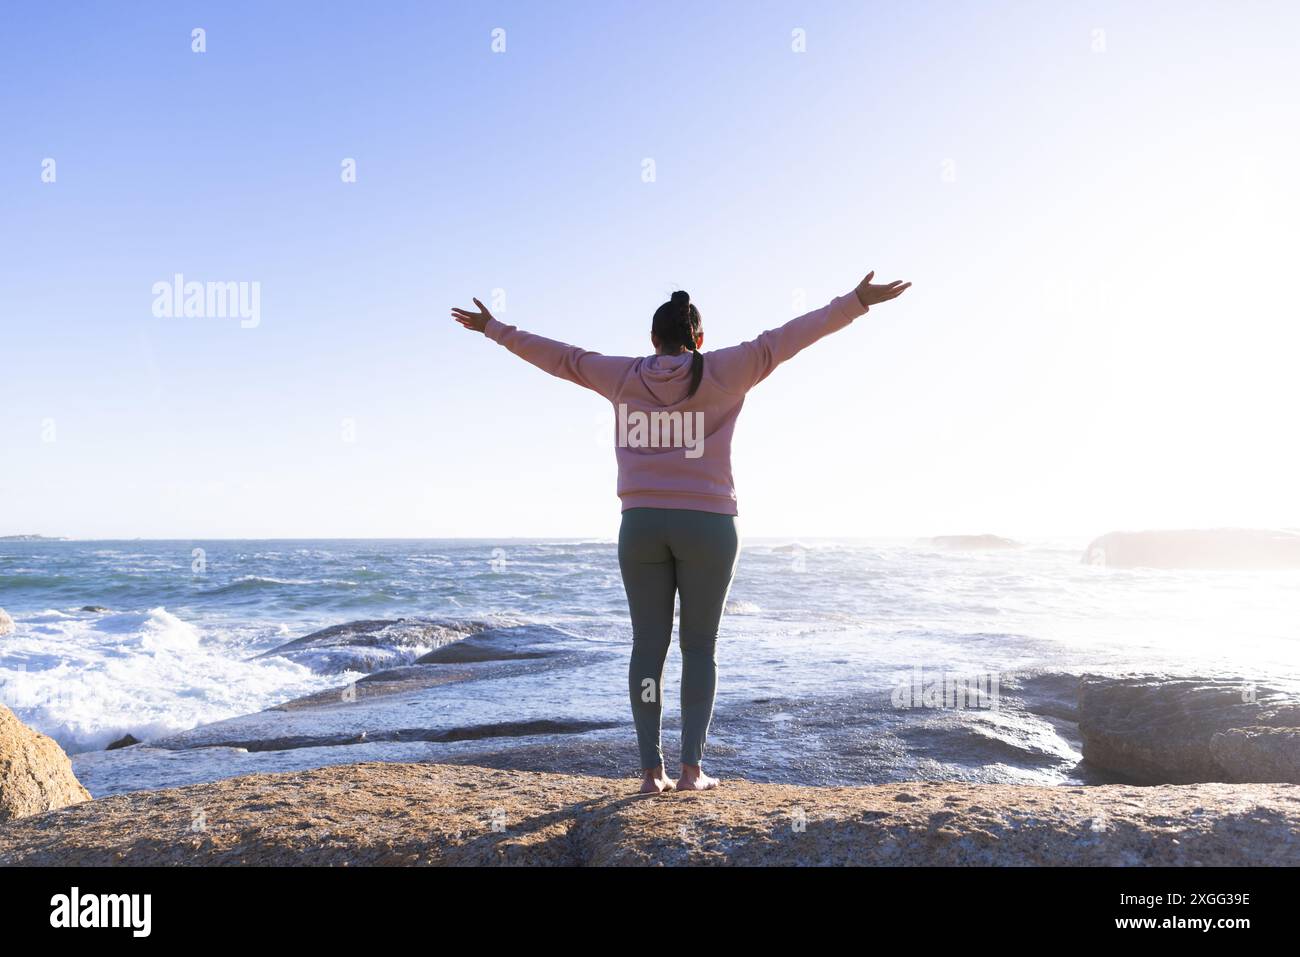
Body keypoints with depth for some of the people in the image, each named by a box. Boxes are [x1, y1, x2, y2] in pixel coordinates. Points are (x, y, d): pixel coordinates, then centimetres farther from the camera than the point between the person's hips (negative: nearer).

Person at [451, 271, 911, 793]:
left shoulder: (624, 377, 5)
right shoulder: (720, 372, -1)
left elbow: (557, 356, 14)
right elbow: (784, 339, -2)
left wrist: (495, 330, 26)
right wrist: (855, 302, 1)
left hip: (642, 524, 2)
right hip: (707, 524, -2)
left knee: (649, 646, 4)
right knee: (699, 649, 5)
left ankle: (652, 769, 3)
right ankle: (691, 766, 2)